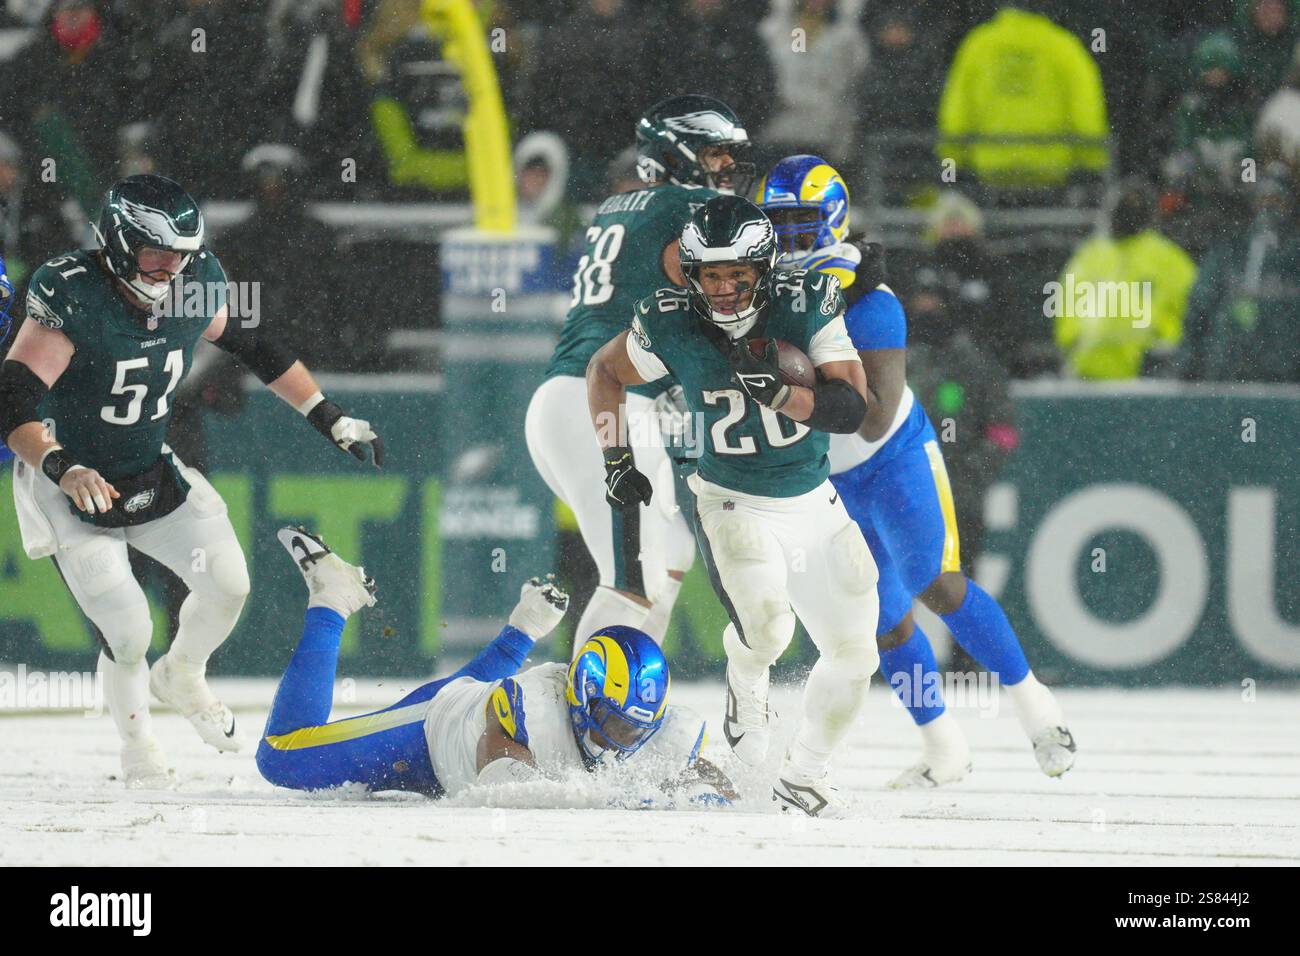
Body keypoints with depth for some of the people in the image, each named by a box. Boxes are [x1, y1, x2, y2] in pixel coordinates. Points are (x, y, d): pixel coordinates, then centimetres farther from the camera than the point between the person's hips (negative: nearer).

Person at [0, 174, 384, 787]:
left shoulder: (194, 288, -8)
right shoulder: (73, 298, -27)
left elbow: (256, 346, 11)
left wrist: (330, 418, 10)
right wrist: (62, 469, -50)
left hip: (153, 475, 6)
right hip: (69, 488, -5)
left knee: (227, 585, -7)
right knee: (128, 633, -14)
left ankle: (180, 680, 26)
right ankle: (136, 741, 17)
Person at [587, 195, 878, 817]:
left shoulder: (808, 303, -15)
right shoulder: (672, 324, -15)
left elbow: (850, 408, -19)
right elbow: (604, 370, 4)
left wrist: (778, 393, -34)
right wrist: (616, 458, 0)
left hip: (814, 505, 3)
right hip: (734, 506, -3)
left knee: (853, 653, 4)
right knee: (766, 621, -29)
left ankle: (803, 776, 24)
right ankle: (747, 686, 7)